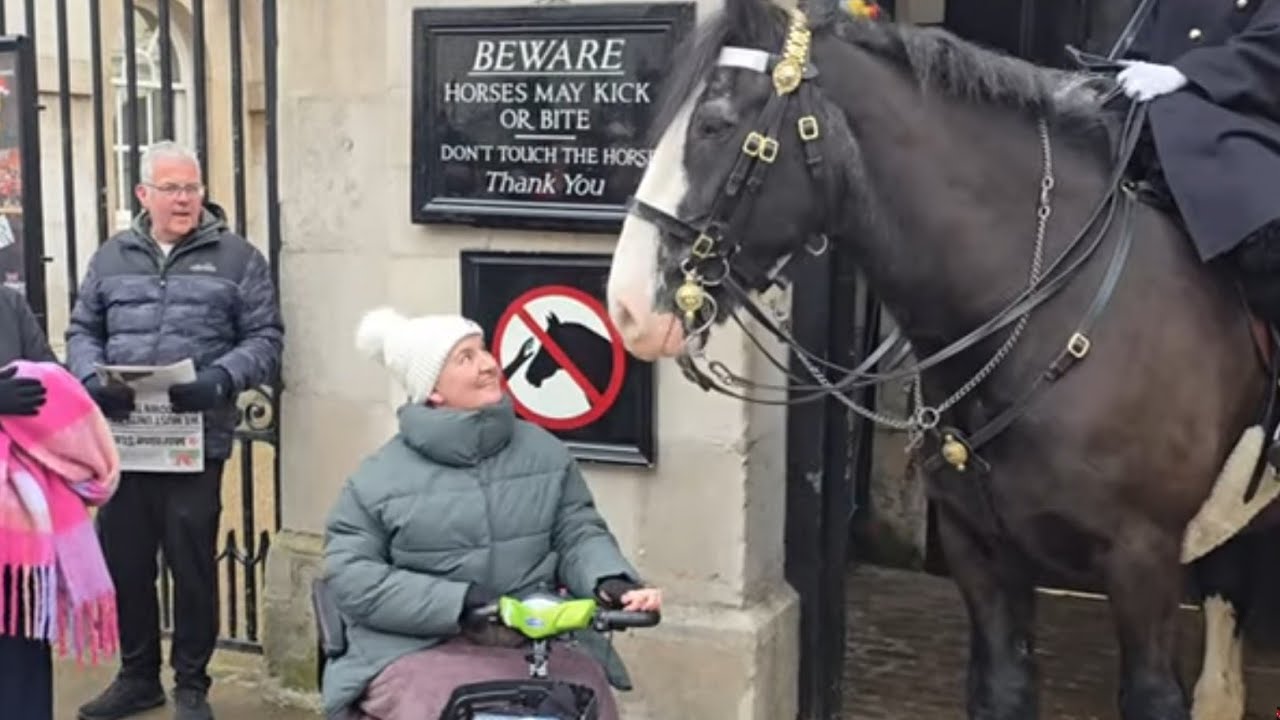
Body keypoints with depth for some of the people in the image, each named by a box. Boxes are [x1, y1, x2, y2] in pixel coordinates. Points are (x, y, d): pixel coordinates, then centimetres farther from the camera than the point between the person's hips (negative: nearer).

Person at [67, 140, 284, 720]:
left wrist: (221, 378, -19)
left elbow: (264, 338, -2)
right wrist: (91, 378, -8)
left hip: (196, 439, -3)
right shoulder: (111, 257, 13)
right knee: (124, 559, 12)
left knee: (192, 563, 3)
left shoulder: (237, 257, 2)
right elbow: (82, 331, 13)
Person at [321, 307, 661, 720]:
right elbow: (350, 576, -4)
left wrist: (610, 582, -13)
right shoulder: (380, 478, 0)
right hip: (420, 648, -2)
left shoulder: (543, 451, 9)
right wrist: (462, 604, -15)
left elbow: (578, 533, 11)